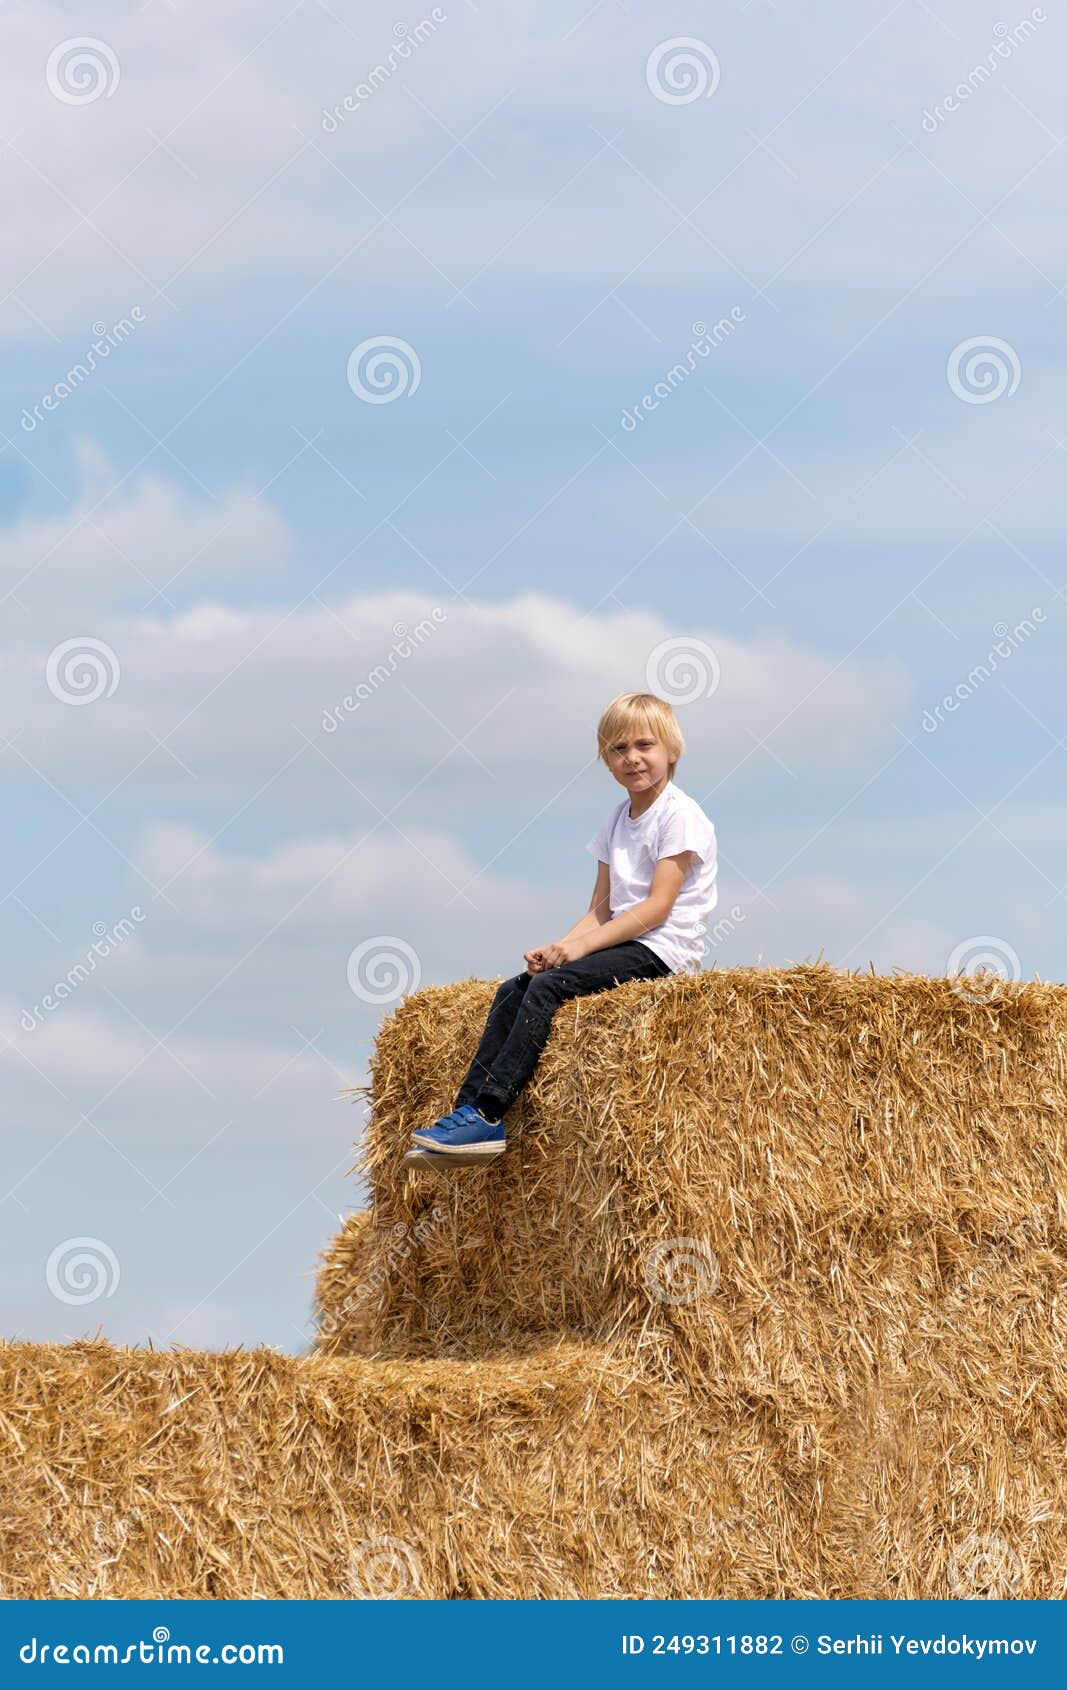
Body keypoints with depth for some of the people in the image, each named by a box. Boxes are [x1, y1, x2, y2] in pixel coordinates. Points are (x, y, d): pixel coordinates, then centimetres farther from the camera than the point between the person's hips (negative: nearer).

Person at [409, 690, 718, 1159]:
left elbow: (658, 906, -17)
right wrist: (558, 948, -5)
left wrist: (582, 945, -20)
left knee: (548, 987, -25)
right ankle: (467, 1107, -16)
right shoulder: (616, 822, 17)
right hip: (622, 943, 9)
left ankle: (486, 1117, -30)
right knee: (512, 990, -8)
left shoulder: (680, 815, -9)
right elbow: (600, 910, 14)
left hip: (663, 951, -9)